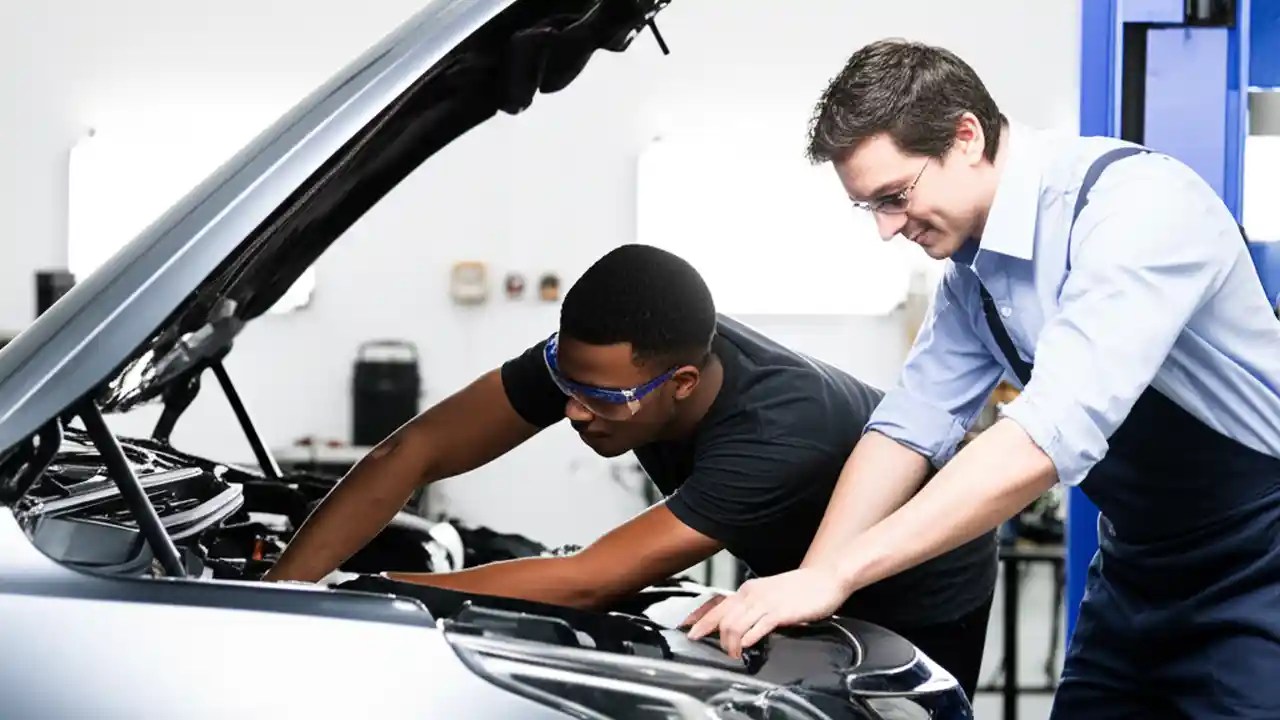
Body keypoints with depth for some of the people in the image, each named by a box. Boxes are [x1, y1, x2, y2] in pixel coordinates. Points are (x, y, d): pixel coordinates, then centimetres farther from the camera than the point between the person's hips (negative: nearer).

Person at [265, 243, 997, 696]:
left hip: (921, 593, -5)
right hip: (800, 577, 6)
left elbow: (585, 585, -48)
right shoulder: (597, 354, -29)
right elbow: (414, 453, -28)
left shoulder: (777, 433, -47)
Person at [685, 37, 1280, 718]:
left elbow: (1050, 436, -36)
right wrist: (799, 588, -11)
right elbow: (909, 426, 3)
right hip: (1137, 569, 8)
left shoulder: (1136, 204, -27)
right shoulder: (973, 265, 0)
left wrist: (833, 575, -35)